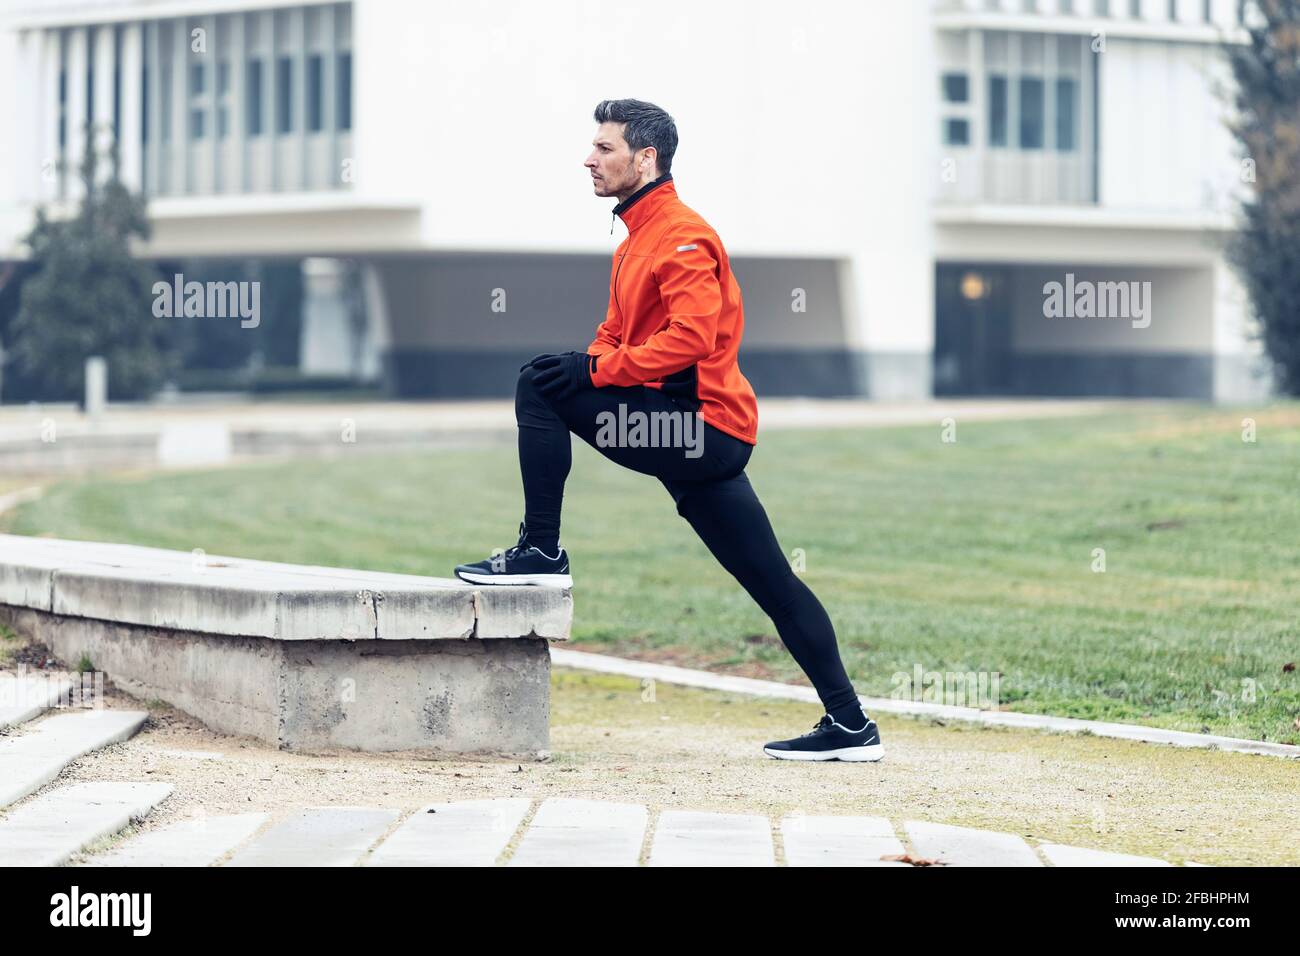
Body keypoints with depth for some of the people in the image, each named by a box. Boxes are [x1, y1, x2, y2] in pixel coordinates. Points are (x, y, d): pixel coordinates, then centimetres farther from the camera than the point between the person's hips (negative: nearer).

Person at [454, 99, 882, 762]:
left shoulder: (682, 235, -10)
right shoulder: (637, 240, 22)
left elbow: (691, 338, -22)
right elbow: (615, 334, 26)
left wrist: (600, 370, -18)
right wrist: (590, 367, 5)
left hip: (701, 423, -10)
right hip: (699, 436, 10)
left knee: (540, 382, -12)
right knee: (775, 586, 7)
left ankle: (541, 552, -10)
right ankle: (849, 726, 7)